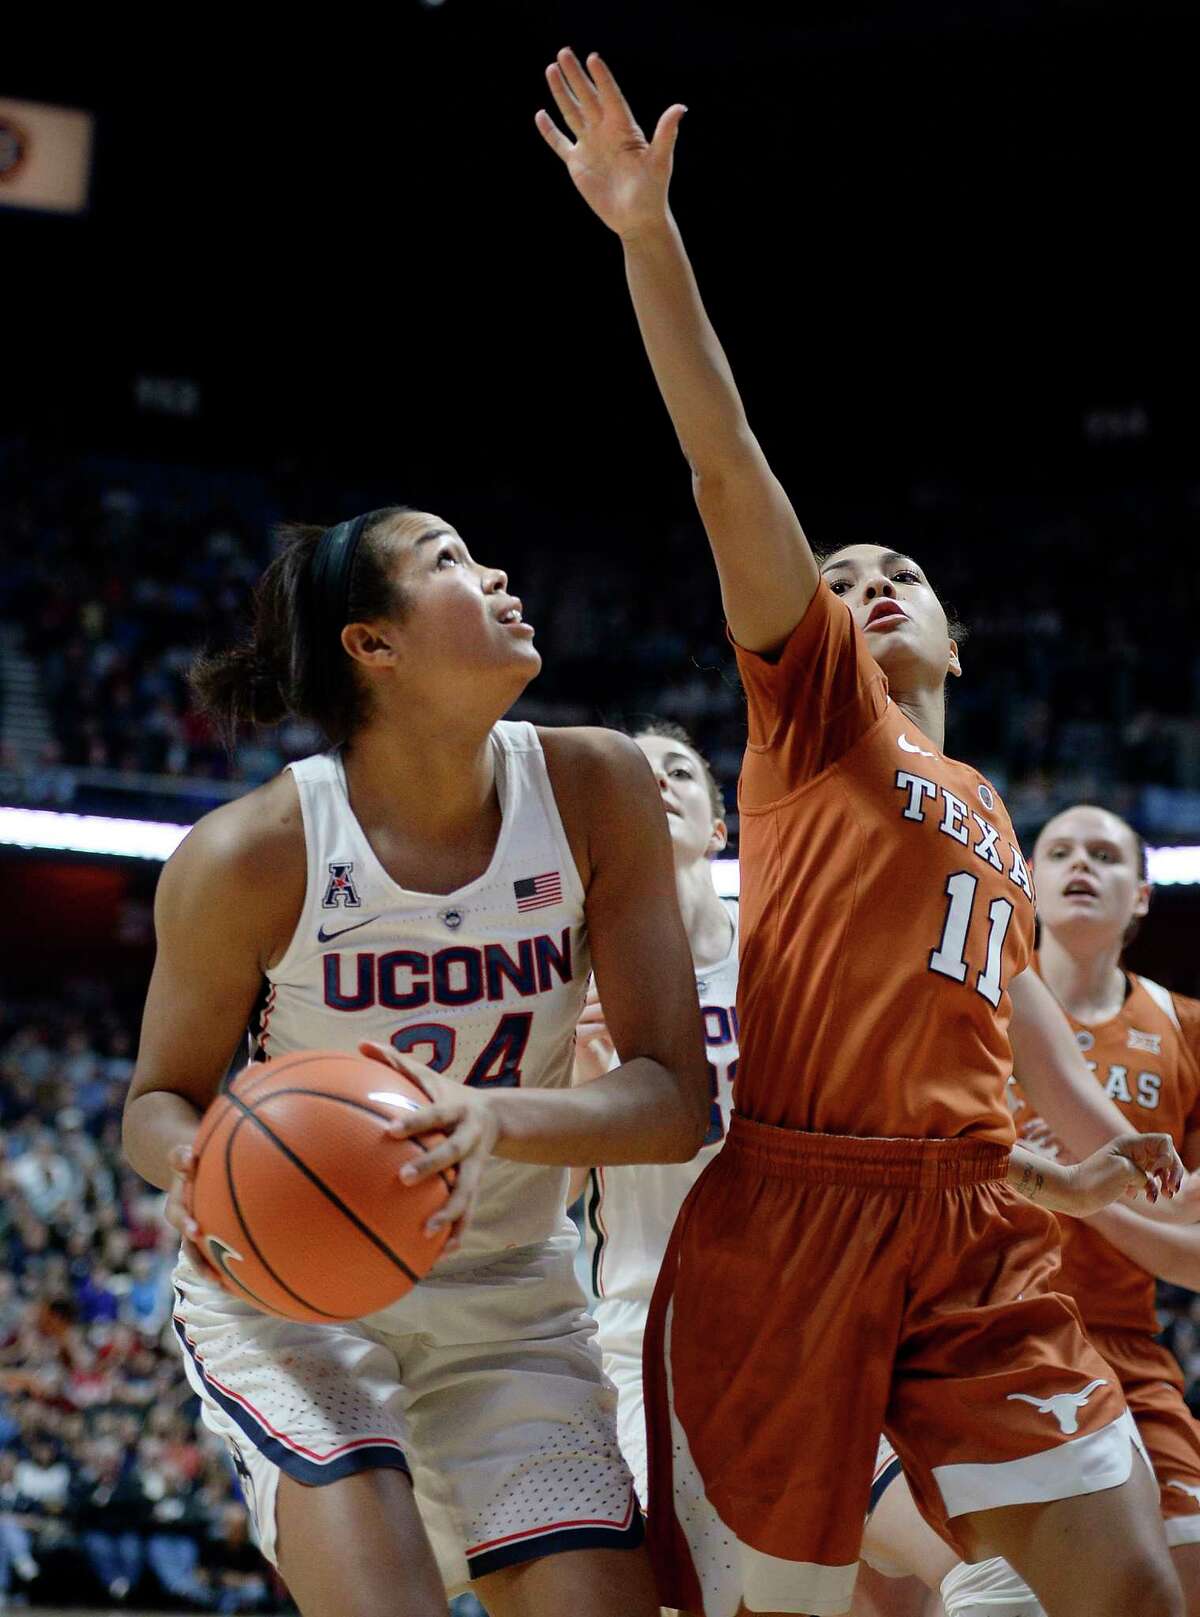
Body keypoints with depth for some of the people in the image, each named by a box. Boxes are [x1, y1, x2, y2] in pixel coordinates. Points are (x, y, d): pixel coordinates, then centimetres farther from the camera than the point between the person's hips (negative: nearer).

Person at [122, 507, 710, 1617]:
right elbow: (161, 1098, -3)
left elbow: (676, 1101, -14)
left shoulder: (594, 789, -12)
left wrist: (501, 1118, -34)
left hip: (509, 1291, 3)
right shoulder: (249, 852, -19)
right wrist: (195, 1171, -28)